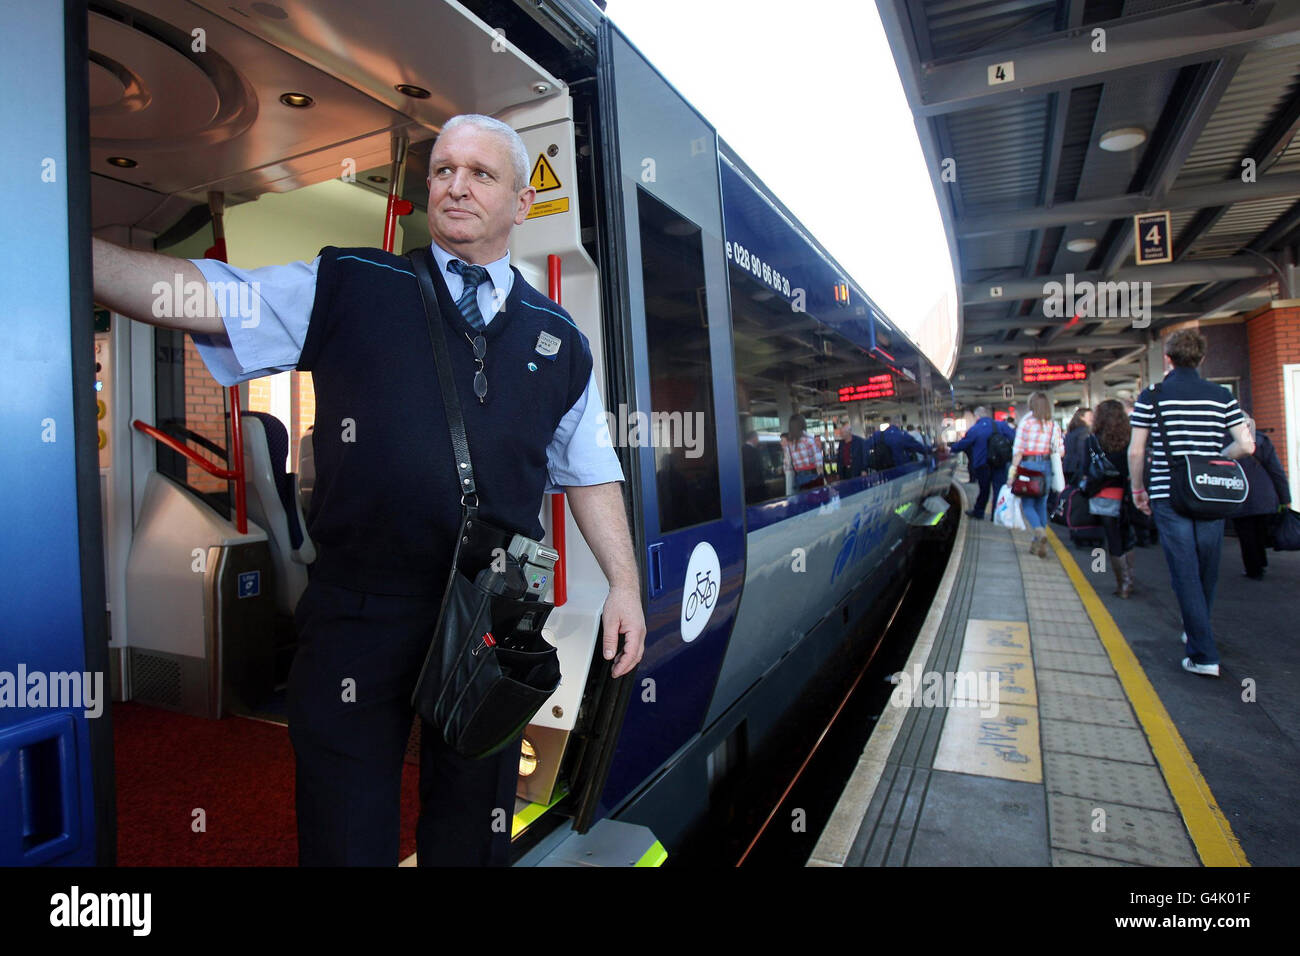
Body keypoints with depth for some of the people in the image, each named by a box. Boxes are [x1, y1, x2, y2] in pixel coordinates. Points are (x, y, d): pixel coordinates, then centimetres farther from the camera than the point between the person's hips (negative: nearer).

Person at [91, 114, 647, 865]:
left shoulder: (559, 339, 8)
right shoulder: (346, 289, 3)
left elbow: (590, 471, 10)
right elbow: (199, 296, -6)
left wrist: (625, 581, 4)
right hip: (359, 607, -1)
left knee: (474, 832, 19)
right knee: (345, 832, 13)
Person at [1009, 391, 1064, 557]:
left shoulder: (1026, 422, -6)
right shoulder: (1054, 425, 3)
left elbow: (1018, 449, -10)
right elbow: (1060, 451, 1)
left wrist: (1013, 468, -8)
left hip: (1028, 464, -4)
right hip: (1046, 465, 4)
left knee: (1028, 504, 3)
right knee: (1041, 504, 12)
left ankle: (1039, 531, -23)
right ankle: (1039, 544, 15)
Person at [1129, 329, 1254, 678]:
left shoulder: (1151, 396, -4)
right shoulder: (1221, 396, 4)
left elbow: (1135, 451, -5)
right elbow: (1246, 445, 0)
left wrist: (1137, 488, 8)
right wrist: (1213, 460, 17)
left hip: (1169, 496, -3)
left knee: (1185, 574, 0)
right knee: (1207, 572, 18)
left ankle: (1204, 656, 0)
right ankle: (1195, 632, 36)